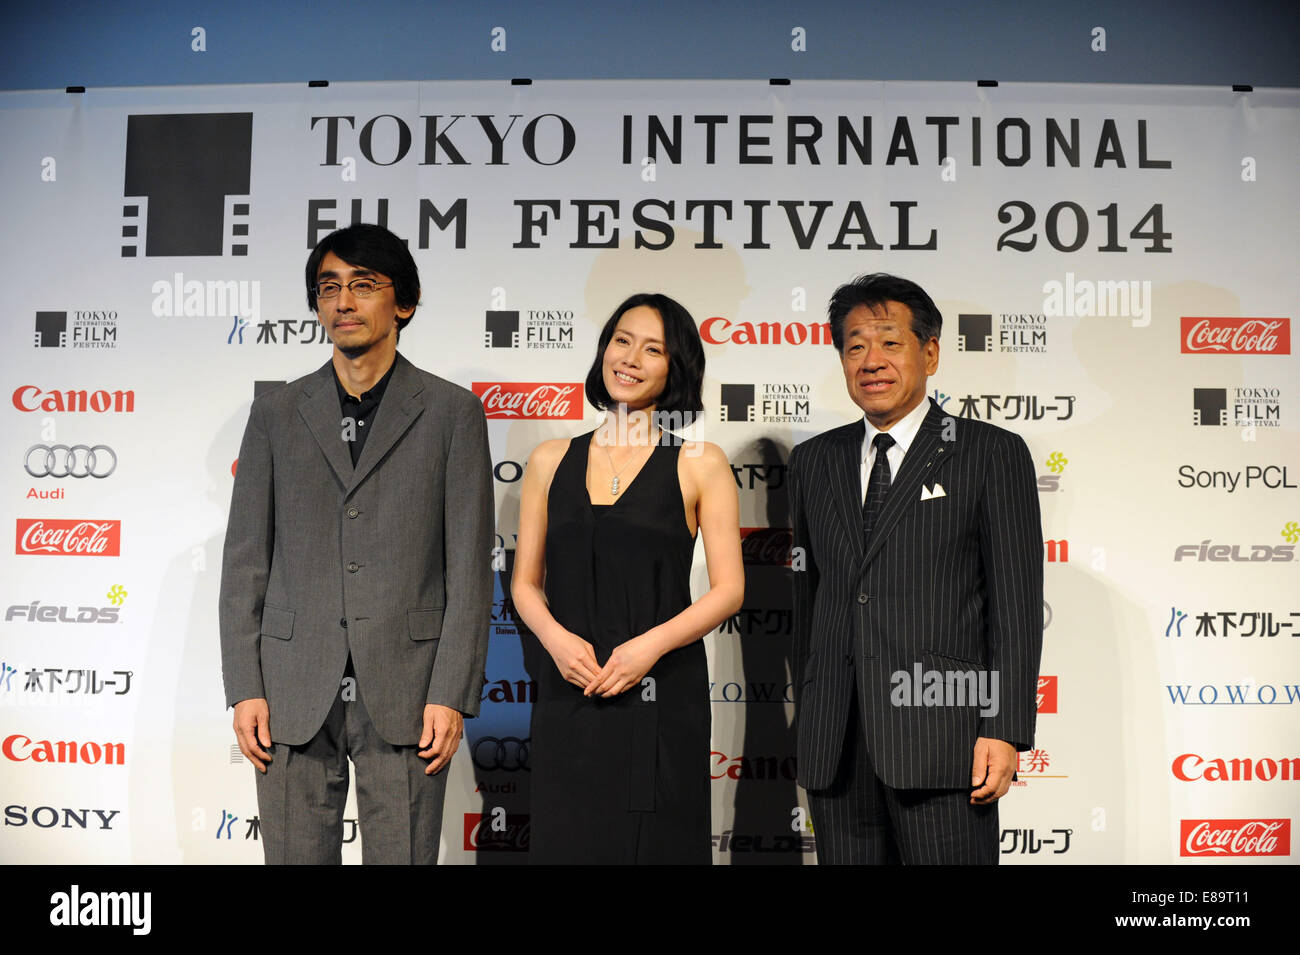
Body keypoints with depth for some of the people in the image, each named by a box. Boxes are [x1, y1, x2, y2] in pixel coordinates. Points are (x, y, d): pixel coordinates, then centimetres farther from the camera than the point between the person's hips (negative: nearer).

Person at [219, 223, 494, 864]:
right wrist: (245, 688, 1)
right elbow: (245, 559, 9)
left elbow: (469, 565, -1)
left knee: (402, 855, 4)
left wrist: (451, 695, -7)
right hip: (294, 691, 2)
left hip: (403, 691, -2)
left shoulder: (451, 411, 3)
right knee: (296, 855, 9)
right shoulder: (276, 413, 10)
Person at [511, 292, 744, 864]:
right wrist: (556, 638, -8)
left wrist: (650, 645, -14)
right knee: (566, 839, 8)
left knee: (657, 842, 6)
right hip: (568, 697, 2)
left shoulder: (699, 464, 1)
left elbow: (729, 588, -2)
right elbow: (525, 582, 11)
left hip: (662, 698, -2)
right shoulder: (551, 461, 8)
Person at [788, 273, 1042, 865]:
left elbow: (1017, 601, -2)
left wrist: (1004, 730, -9)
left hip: (941, 733, -4)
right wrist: (807, 723, 14)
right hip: (834, 743, 4)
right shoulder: (813, 461, 14)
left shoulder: (993, 454, 2)